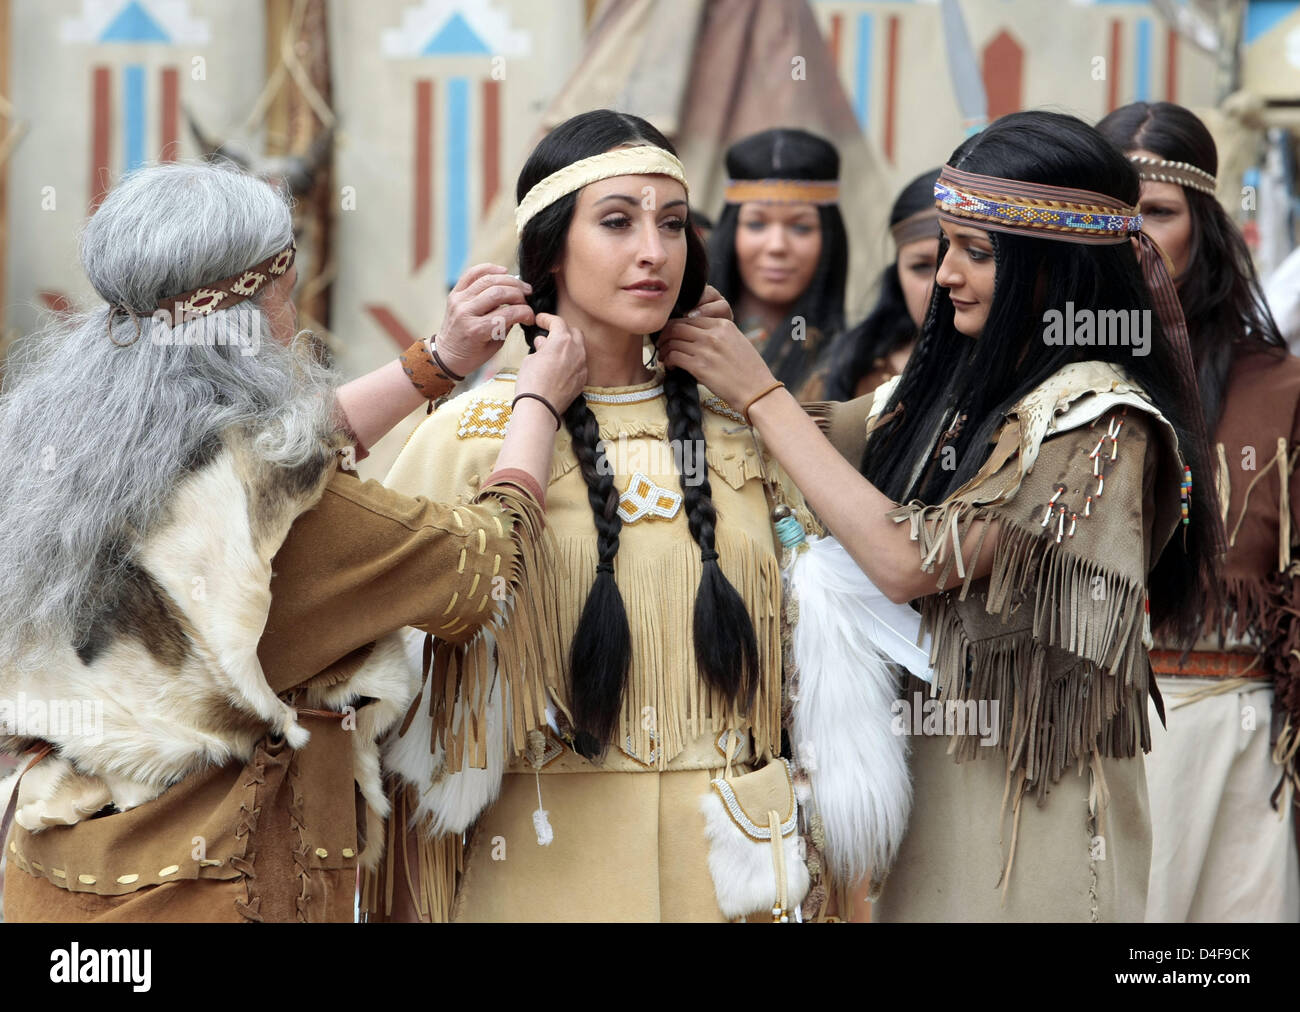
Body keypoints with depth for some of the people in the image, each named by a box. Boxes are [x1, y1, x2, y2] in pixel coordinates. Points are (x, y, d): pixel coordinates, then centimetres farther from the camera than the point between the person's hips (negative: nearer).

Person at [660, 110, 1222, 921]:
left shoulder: (1099, 421, -16)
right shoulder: (949, 385, 8)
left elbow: (912, 561, -22)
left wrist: (760, 395, -17)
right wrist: (696, 346, -7)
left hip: (1022, 804, -7)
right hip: (922, 784, 7)